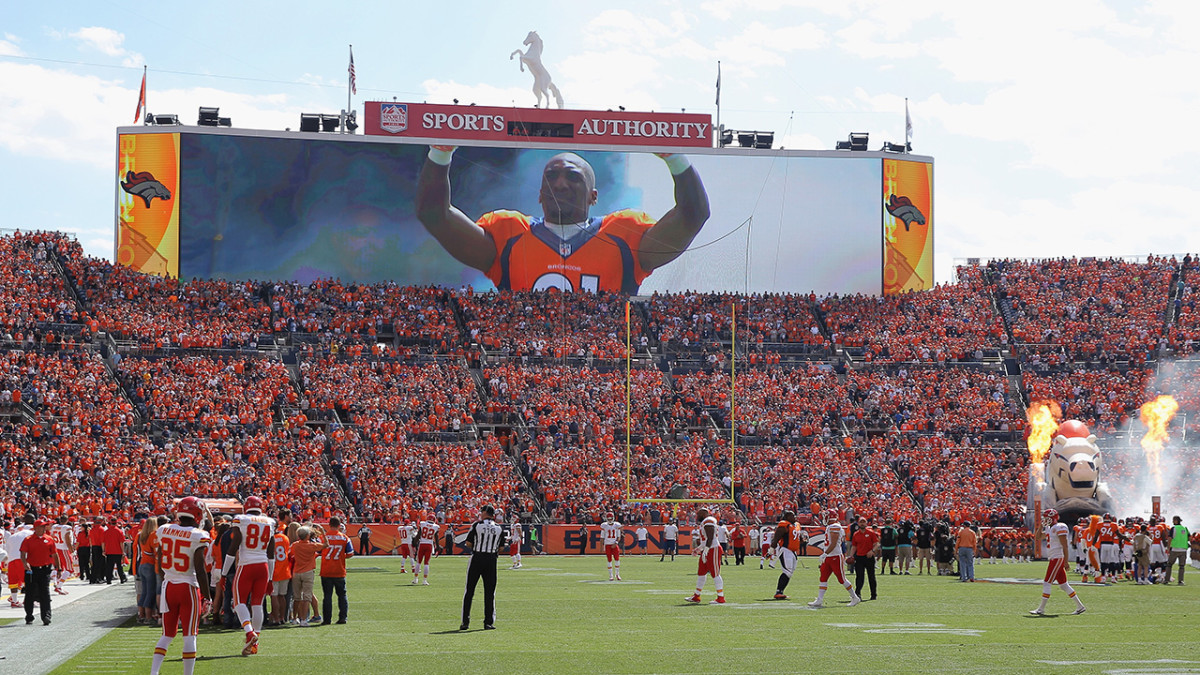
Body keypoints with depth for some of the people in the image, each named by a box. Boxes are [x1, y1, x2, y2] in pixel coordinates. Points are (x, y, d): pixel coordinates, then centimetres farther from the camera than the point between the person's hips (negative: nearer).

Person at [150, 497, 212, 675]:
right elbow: (200, 570, -14)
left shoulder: (164, 530, 1)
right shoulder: (198, 536, -14)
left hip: (168, 586, 5)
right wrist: (206, 597, -6)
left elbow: (160, 562, 12)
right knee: (189, 636, 3)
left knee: (167, 635, 14)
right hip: (189, 587, -5)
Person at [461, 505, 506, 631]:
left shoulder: (477, 525, -5)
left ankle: (465, 622, 3)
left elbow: (468, 542, -3)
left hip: (477, 558, -2)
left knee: (469, 591, 5)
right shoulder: (499, 529, 3)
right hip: (491, 560, 2)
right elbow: (500, 547, 6)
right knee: (489, 592, 8)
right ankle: (488, 622, 6)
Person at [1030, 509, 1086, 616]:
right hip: (1054, 558, 10)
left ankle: (1041, 609, -4)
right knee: (1063, 584, 10)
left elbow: (1065, 546, -17)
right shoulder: (1049, 528, 15)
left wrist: (1065, 562, -20)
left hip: (1058, 558, -10)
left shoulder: (1059, 528, -13)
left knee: (1047, 583, -8)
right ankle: (1080, 606, 13)